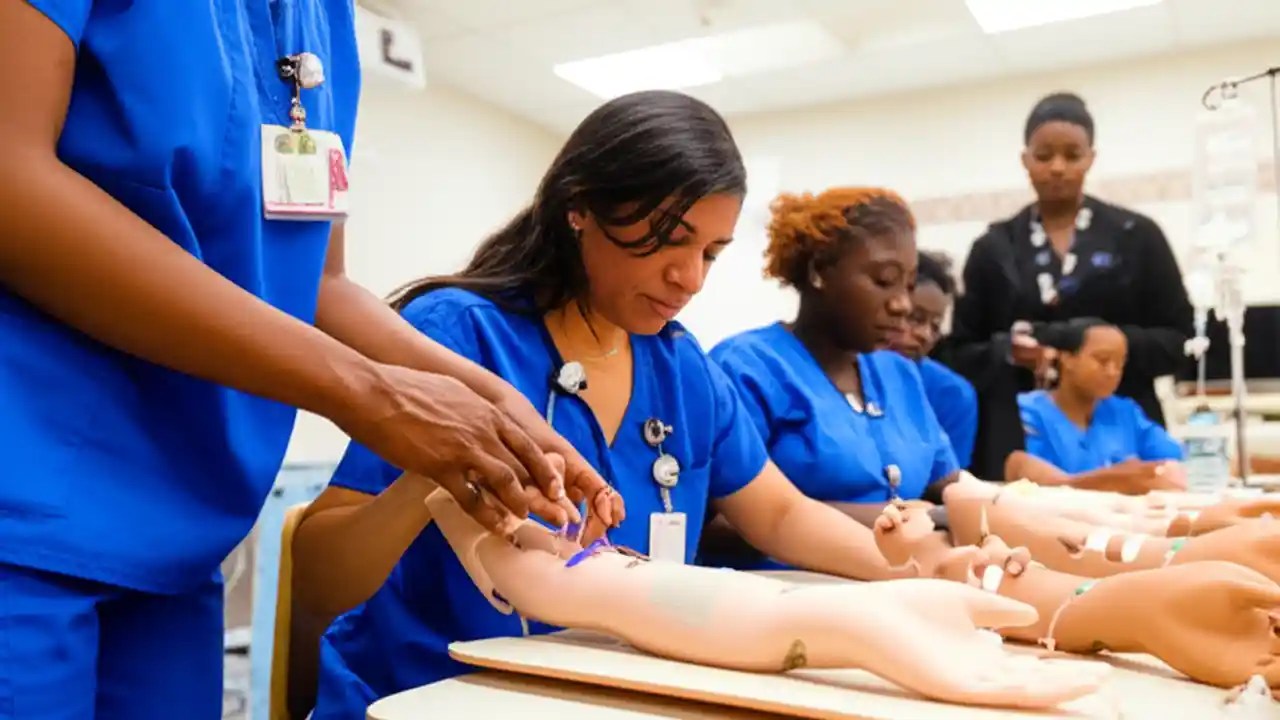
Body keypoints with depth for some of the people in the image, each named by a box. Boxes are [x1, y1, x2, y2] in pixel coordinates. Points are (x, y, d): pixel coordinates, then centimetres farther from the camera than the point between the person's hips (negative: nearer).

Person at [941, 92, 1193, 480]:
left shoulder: (1137, 236, 8)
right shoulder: (993, 247, 10)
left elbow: (1177, 338, 6)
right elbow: (958, 353, 9)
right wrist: (1006, 351, -12)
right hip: (1018, 441, 0)